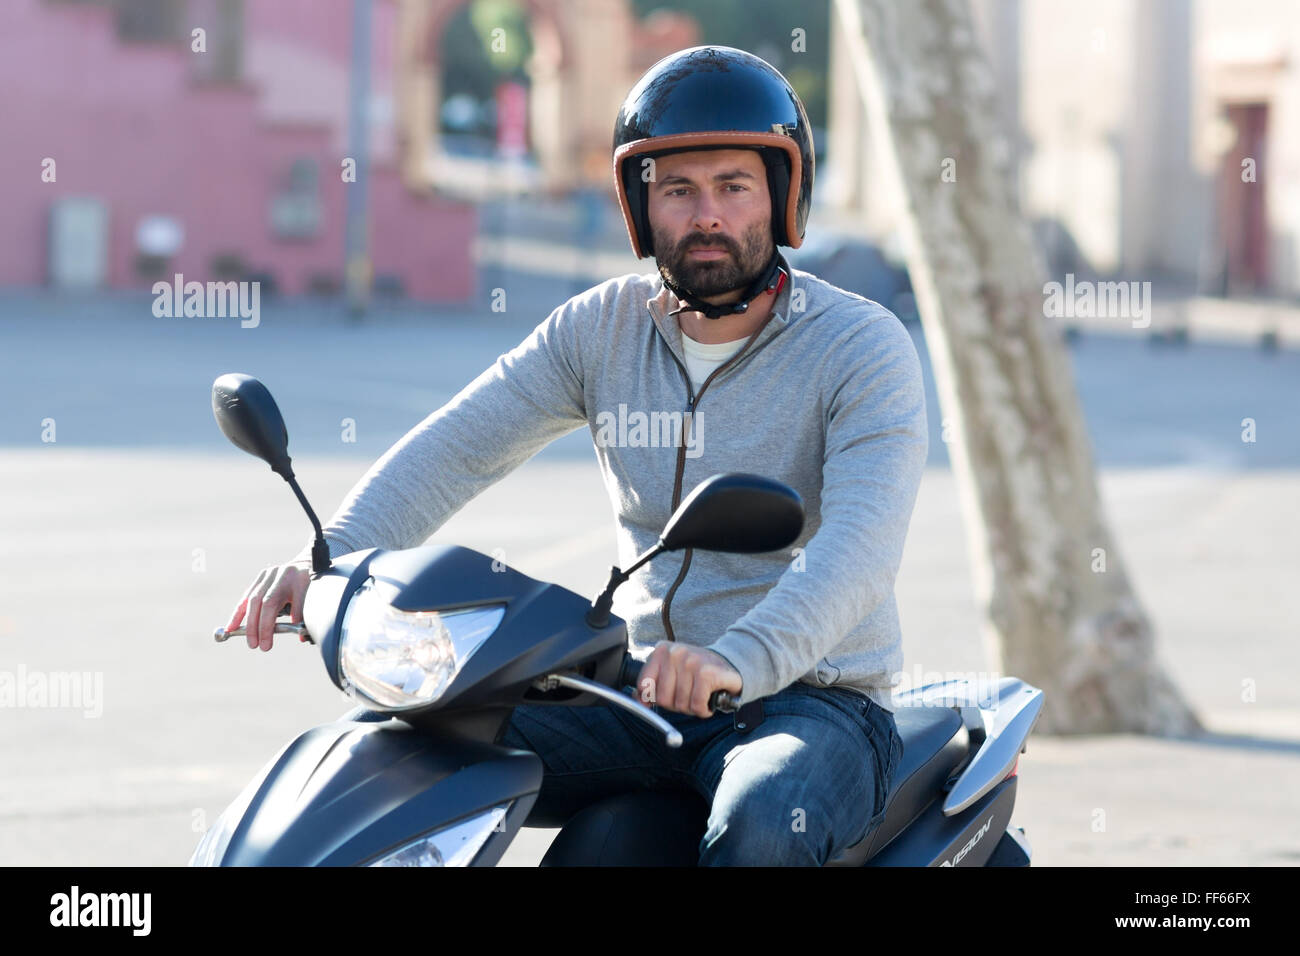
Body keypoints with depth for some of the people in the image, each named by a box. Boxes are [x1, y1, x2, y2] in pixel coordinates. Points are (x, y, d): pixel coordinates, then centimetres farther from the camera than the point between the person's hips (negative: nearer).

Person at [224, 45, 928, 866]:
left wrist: (738, 661, -46)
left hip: (814, 698, -5)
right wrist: (330, 563, -23)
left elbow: (859, 547, -26)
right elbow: (454, 448, -3)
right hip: (638, 691, 5)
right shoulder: (604, 327, 5)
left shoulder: (864, 347, -11)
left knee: (764, 823, -38)